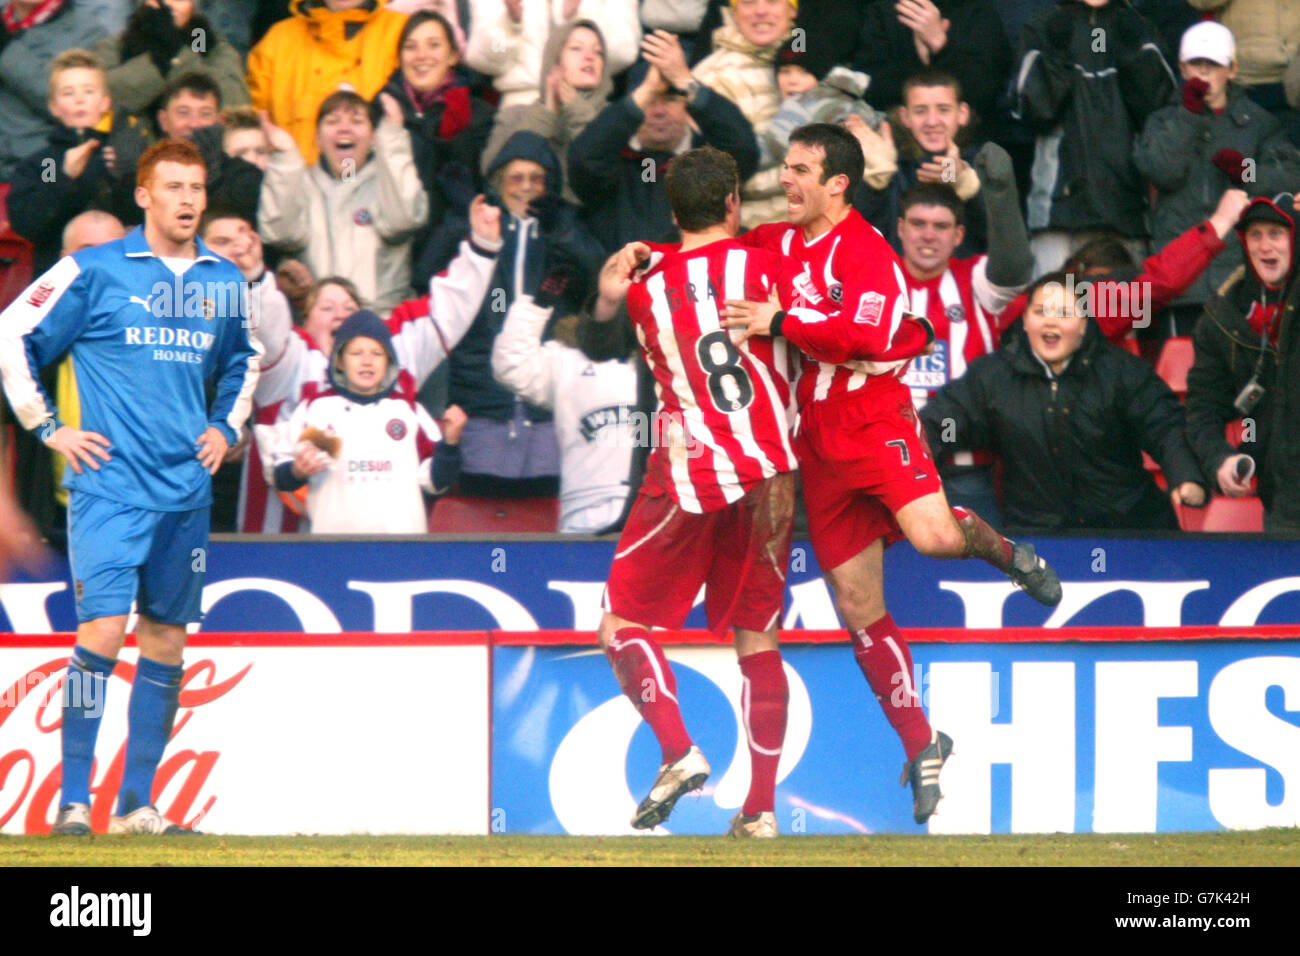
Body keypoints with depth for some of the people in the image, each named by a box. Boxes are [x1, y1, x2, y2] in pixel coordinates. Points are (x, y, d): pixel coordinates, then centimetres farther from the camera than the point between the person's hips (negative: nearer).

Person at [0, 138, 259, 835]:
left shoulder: (225, 281, 11)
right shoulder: (94, 272, -4)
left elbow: (242, 362, 30)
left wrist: (226, 426, 15)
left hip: (186, 490, 5)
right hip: (110, 485, -5)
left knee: (166, 641, 6)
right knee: (104, 629, -15)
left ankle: (136, 805, 12)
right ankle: (74, 799, -11)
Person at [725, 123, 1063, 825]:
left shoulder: (864, 250, -11)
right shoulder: (775, 242, 11)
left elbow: (867, 332, -26)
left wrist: (779, 324, -23)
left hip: (874, 419, -7)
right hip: (817, 442, 7)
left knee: (933, 535, -32)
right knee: (859, 609, 5)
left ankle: (1006, 552, 5)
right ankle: (920, 745, 15)